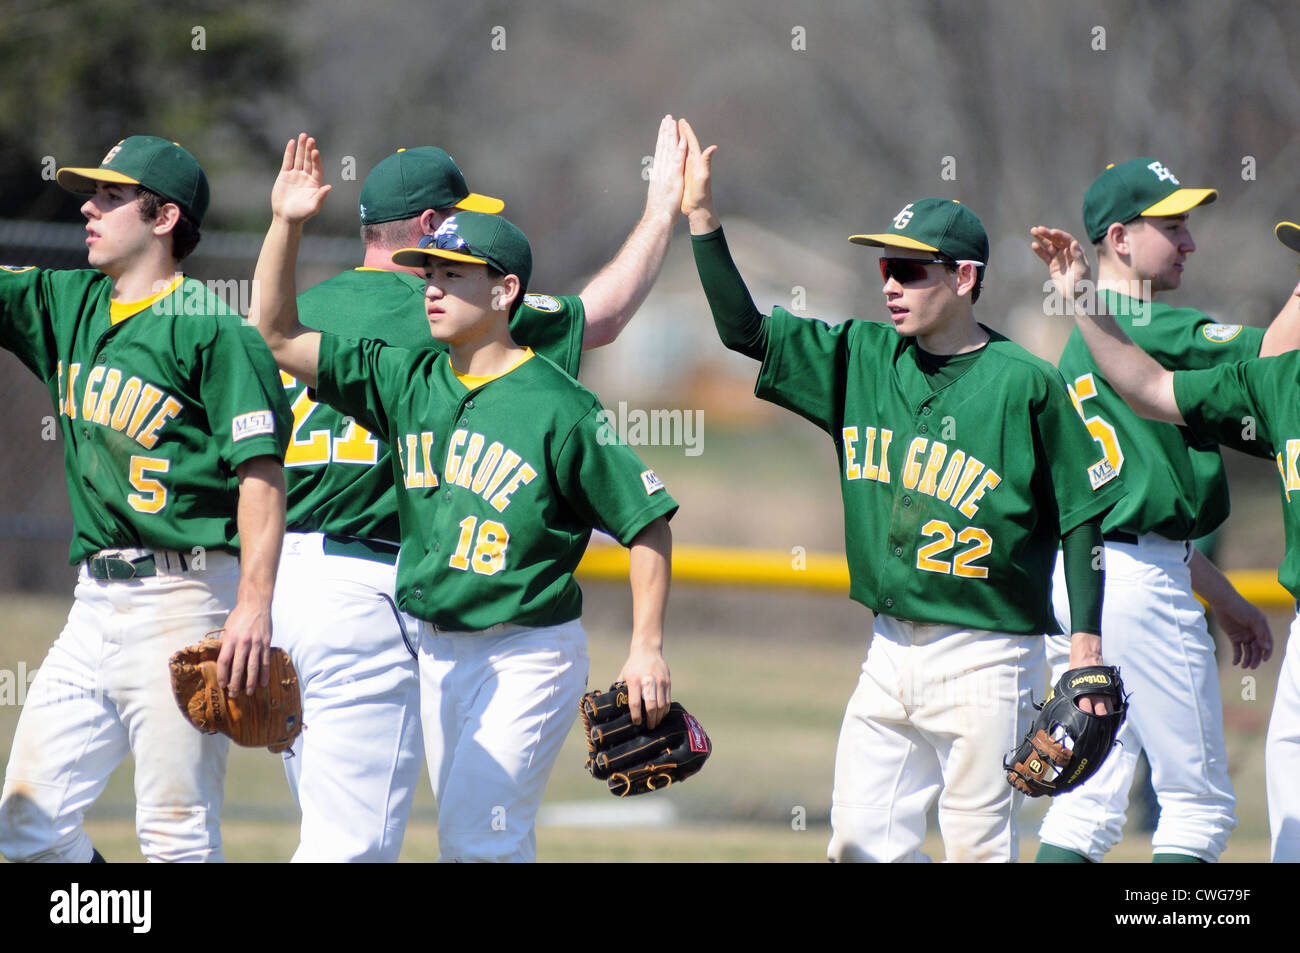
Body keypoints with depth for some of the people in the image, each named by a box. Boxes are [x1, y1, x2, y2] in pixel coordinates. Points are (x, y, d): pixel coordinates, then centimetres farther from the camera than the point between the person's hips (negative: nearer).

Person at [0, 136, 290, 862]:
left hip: (184, 595, -8)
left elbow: (262, 471, -13)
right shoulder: (65, 305, 15)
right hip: (98, 603, 8)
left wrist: (255, 605, -23)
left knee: (177, 835, -8)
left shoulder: (212, 331, -8)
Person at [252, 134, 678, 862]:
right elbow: (278, 335, 4)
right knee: (469, 839, 11)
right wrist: (287, 226, -7)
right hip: (439, 651, 7)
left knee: (478, 836, -14)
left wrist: (648, 647, -16)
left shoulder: (560, 407, -13)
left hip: (530, 652, -7)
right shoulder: (407, 380, 4)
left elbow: (647, 522, -10)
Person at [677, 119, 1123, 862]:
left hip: (987, 657, -6)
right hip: (891, 651, 6)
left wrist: (1087, 646, -11)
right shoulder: (862, 358, 7)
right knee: (861, 842, 4)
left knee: (979, 849, -4)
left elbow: (1080, 515, -6)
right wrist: (702, 218, -3)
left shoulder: (1026, 384, -8)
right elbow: (745, 329, 7)